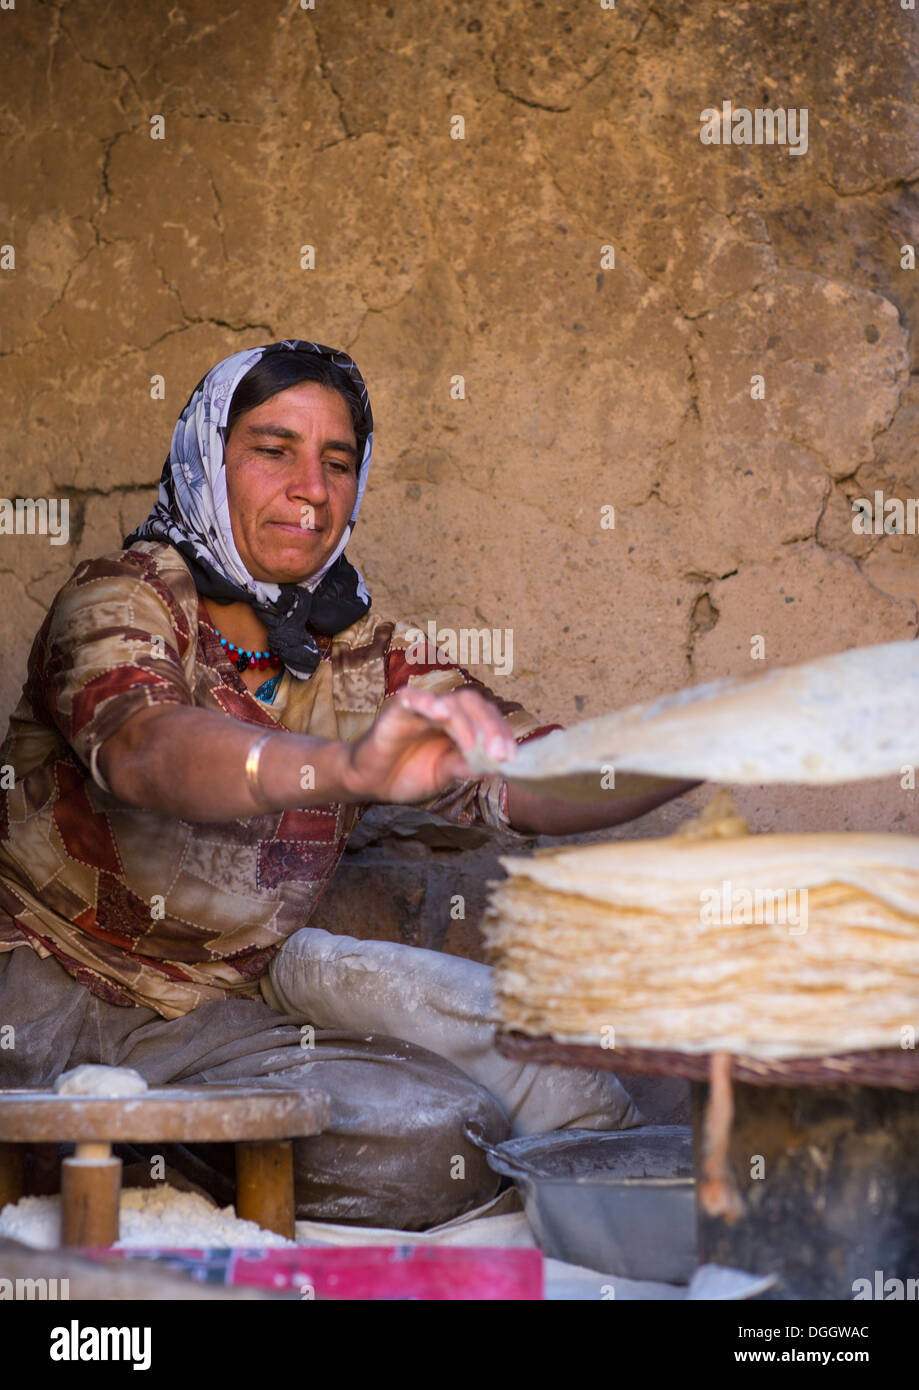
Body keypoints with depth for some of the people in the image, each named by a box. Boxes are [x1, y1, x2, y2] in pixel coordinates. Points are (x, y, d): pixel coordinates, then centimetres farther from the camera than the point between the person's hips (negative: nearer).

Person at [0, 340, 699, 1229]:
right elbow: (145, 749, -38)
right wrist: (349, 766, -58)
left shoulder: (362, 655, 4)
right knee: (427, 1138, -20)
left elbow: (529, 779, -8)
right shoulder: (121, 600, -14)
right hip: (74, 995, -6)